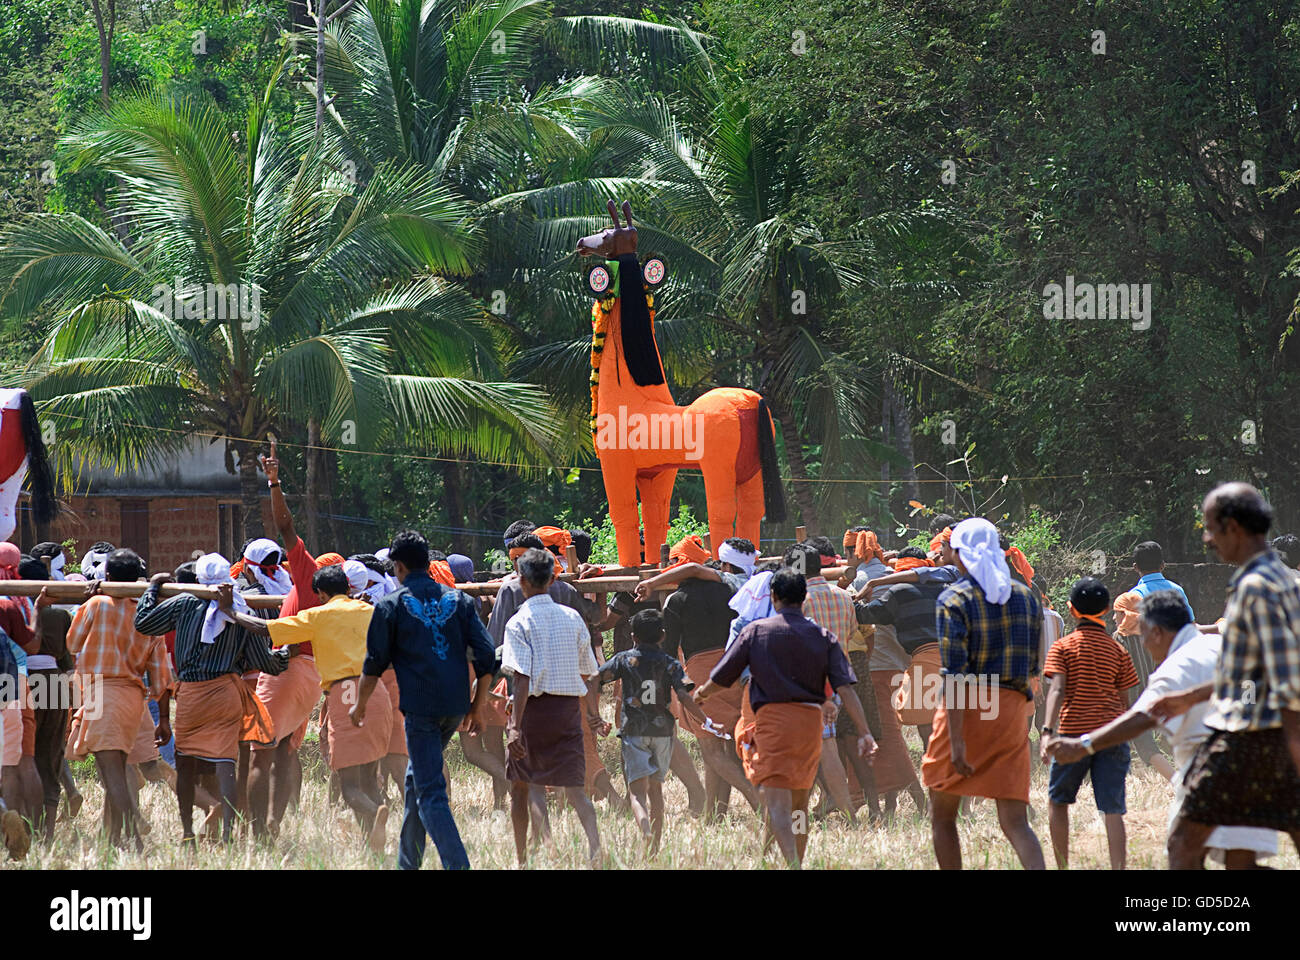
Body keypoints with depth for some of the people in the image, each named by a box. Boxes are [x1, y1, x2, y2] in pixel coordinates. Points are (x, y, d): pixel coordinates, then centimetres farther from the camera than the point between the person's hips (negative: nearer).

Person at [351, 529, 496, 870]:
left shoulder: (391, 605, -1)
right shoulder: (458, 599, 10)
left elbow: (375, 663, 2)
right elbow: (485, 654, 6)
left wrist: (360, 705, 16)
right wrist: (478, 705, 15)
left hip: (421, 707, -5)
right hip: (456, 706, 5)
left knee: (430, 791, -5)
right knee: (417, 778, 23)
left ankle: (457, 865, -19)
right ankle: (407, 861, 28)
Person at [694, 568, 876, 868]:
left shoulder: (756, 631, 1)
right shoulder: (823, 637, 6)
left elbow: (720, 678, 6)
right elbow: (845, 688, -4)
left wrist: (702, 694, 28)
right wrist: (865, 733, -6)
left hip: (772, 717, -4)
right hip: (811, 721, 4)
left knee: (777, 803, -11)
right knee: (798, 803, 18)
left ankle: (793, 865, -29)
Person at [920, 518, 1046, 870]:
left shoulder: (954, 600, -9)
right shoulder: (1025, 596, 7)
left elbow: (954, 676, -16)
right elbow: (1032, 665, 13)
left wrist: (957, 740, -18)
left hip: (965, 709, -4)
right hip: (1012, 709, 4)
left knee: (942, 816, 13)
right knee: (1014, 821, 1)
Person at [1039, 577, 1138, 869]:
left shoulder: (1063, 646, 0)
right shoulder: (1118, 650, 7)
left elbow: (1057, 690, -14)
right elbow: (1123, 699, 11)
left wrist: (1047, 731, -22)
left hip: (1072, 734, -2)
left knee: (1058, 801, 16)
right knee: (1112, 809, -3)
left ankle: (1062, 868, 15)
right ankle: (1118, 868, -14)